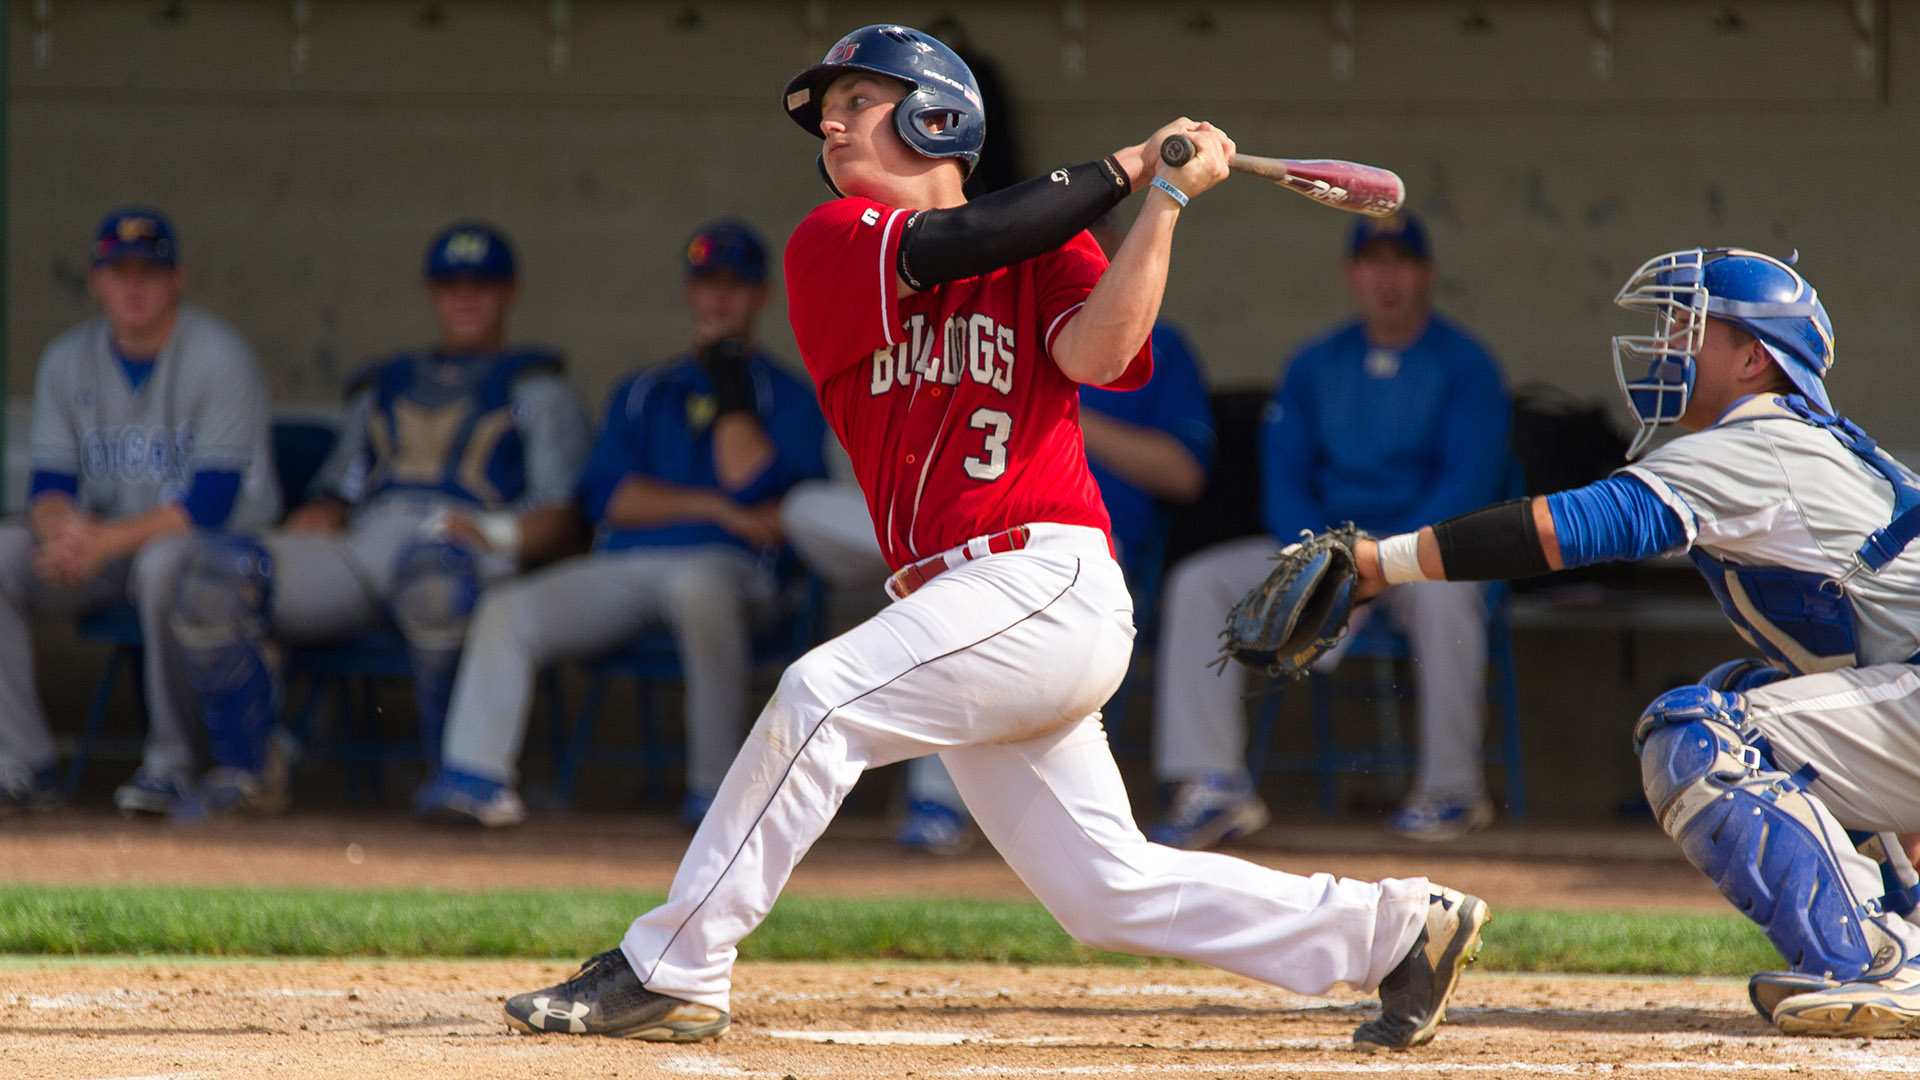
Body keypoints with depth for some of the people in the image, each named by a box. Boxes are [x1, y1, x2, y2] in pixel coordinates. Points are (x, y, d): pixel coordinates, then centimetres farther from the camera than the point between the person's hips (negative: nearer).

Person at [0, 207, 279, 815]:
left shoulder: (220, 359, -13)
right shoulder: (68, 361, 6)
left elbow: (210, 504, -21)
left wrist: (103, 542, -31)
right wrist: (62, 527, -23)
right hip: (98, 551, 6)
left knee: (165, 560, -40)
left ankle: (171, 765, -26)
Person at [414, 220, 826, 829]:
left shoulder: (788, 399, 13)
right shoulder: (642, 395, 25)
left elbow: (750, 483, -6)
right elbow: (608, 496, 8)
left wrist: (729, 379, -2)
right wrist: (715, 506, -4)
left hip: (725, 567, -4)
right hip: (621, 570, 4)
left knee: (698, 589, -41)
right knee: (508, 611, -20)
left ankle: (716, 791, -36)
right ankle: (474, 775, -27)